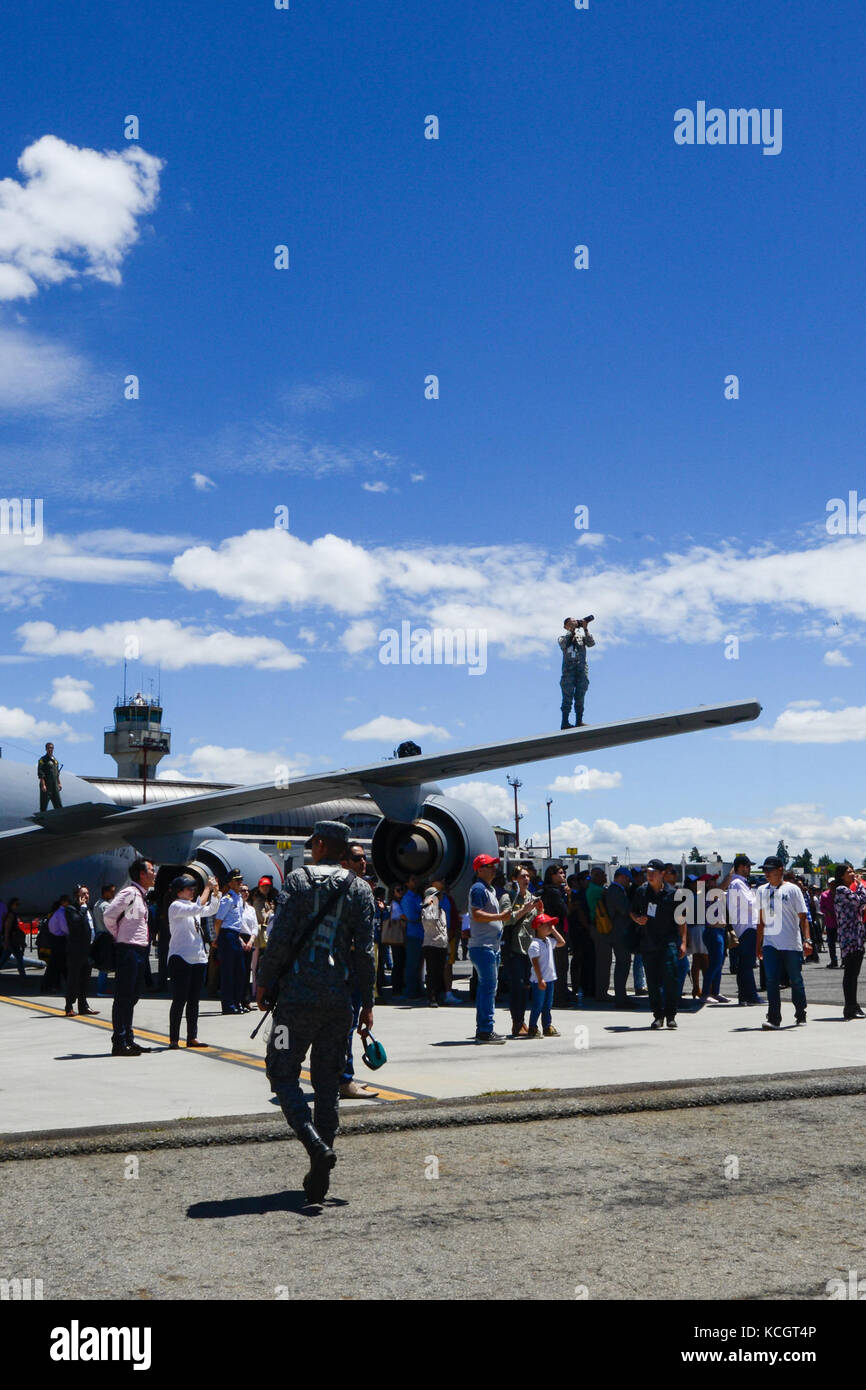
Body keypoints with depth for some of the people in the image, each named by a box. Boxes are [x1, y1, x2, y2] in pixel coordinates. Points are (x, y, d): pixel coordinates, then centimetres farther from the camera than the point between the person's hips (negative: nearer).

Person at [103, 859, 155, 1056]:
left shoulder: (141, 895, 16)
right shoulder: (129, 893, -14)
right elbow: (108, 915, -23)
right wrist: (117, 936, -11)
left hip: (140, 951, 10)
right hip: (128, 950, -10)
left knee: (132, 997, 14)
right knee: (123, 997, -6)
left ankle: (128, 1040, 21)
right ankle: (119, 1043, -3)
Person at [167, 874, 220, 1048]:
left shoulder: (191, 906, 17)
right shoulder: (176, 906, -8)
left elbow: (212, 910, 24)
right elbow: (198, 908, -23)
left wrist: (216, 891, 9)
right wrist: (207, 888, -17)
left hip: (198, 958, 8)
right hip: (181, 959, -8)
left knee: (194, 1000, 9)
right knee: (180, 999, -6)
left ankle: (192, 1037, 13)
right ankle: (174, 1039, -2)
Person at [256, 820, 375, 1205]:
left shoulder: (298, 880, -2)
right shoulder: (360, 889, 6)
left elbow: (280, 937, -8)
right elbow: (365, 950, 1)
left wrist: (263, 981, 3)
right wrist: (367, 1003, 5)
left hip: (298, 995, -4)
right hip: (339, 999, 4)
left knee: (283, 1074, 4)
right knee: (327, 1083, 10)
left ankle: (317, 1145, -19)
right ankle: (319, 1175, 9)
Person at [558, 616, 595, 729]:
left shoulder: (581, 636, 19)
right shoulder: (563, 636, 14)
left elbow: (591, 643, 2)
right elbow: (562, 644, -8)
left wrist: (585, 629, -5)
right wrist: (571, 631, -5)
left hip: (582, 668, 2)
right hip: (568, 668, -2)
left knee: (580, 697, -3)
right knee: (568, 697, -8)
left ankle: (579, 722, -4)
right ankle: (565, 722, -10)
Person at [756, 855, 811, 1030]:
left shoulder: (792, 890, -1)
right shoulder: (762, 891, 11)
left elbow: (802, 917, -2)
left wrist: (806, 940, -13)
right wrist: (758, 944, 16)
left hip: (792, 944, -3)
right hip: (770, 943, 3)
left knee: (796, 980, 7)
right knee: (771, 980, -8)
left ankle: (800, 1015, 24)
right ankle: (773, 1018, -8)